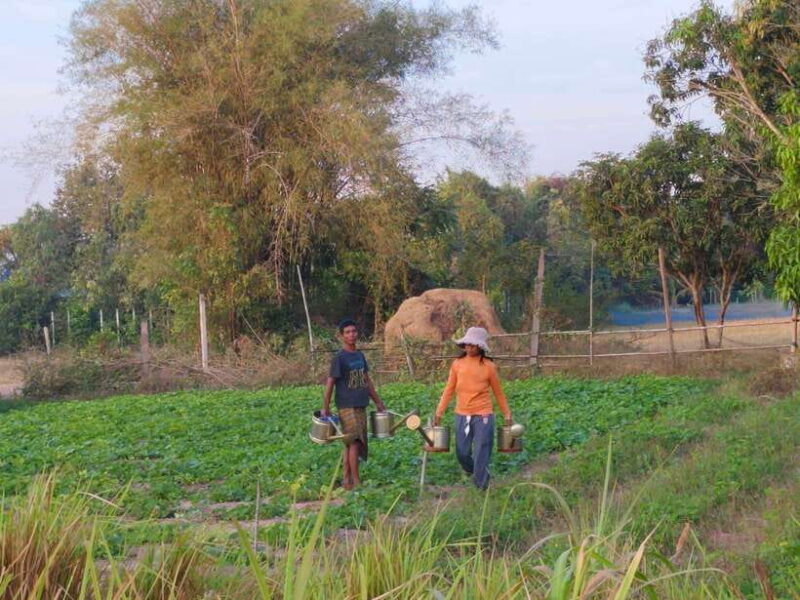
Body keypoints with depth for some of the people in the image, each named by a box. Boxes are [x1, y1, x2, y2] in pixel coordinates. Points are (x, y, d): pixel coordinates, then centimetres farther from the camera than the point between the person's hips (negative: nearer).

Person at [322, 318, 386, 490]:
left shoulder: (360, 355, 12)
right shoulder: (339, 358, -8)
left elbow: (367, 381, 20)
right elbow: (330, 383, -8)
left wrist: (378, 402, 20)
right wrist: (325, 408, -11)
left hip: (361, 406, 7)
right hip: (347, 406, -7)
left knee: (350, 443, 9)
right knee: (354, 442, -9)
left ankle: (346, 479, 14)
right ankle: (356, 481, -5)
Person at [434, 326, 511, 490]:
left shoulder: (488, 366, -3)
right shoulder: (457, 364, 3)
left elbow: (498, 392, 5)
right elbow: (449, 389, 8)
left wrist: (507, 414, 7)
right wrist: (439, 412, 5)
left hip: (483, 416, -3)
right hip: (461, 415, 3)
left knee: (481, 454, -2)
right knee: (462, 453, 8)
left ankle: (481, 487, 10)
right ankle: (475, 474, 37)